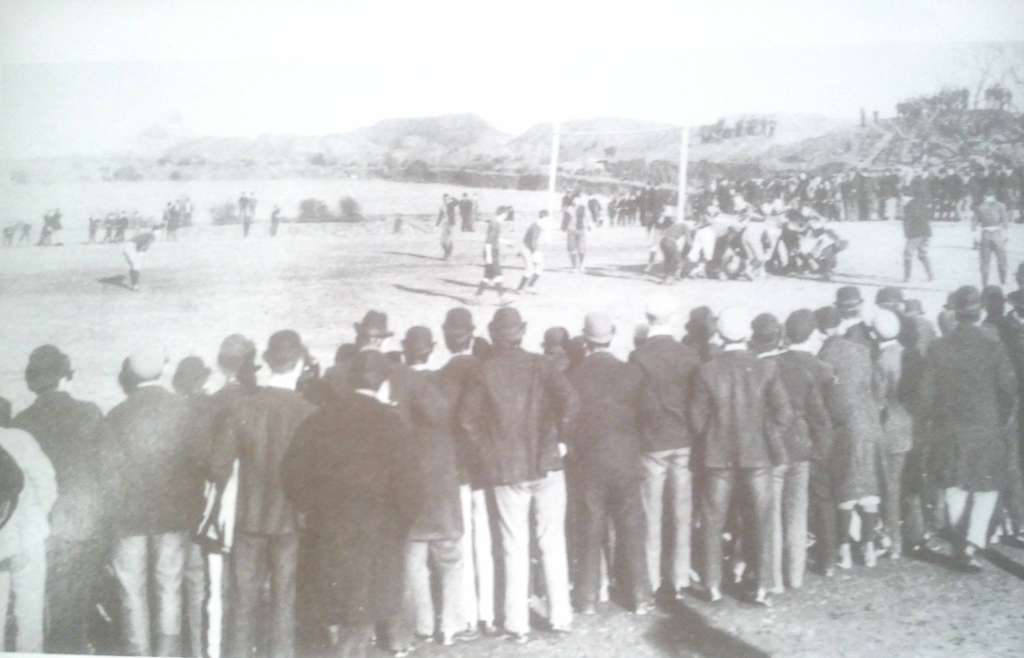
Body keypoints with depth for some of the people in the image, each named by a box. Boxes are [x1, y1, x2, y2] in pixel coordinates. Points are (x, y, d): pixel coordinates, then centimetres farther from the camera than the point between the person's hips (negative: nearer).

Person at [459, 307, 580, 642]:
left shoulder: (485, 371, -4)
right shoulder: (539, 364, -4)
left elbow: (468, 419, -7)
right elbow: (570, 402, -16)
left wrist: (488, 446, 4)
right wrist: (558, 437, -3)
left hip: (505, 469, 0)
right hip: (545, 463, 0)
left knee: (515, 548, 8)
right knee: (552, 542, 11)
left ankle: (518, 624, 11)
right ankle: (560, 615, 15)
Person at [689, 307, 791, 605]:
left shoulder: (707, 371, -10)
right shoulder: (766, 369, -10)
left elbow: (698, 416, -5)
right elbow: (782, 414, -6)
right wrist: (767, 437, 11)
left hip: (718, 456, 0)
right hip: (758, 454, 0)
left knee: (713, 521, 11)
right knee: (761, 520, 10)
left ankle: (714, 586, 15)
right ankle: (762, 586, 12)